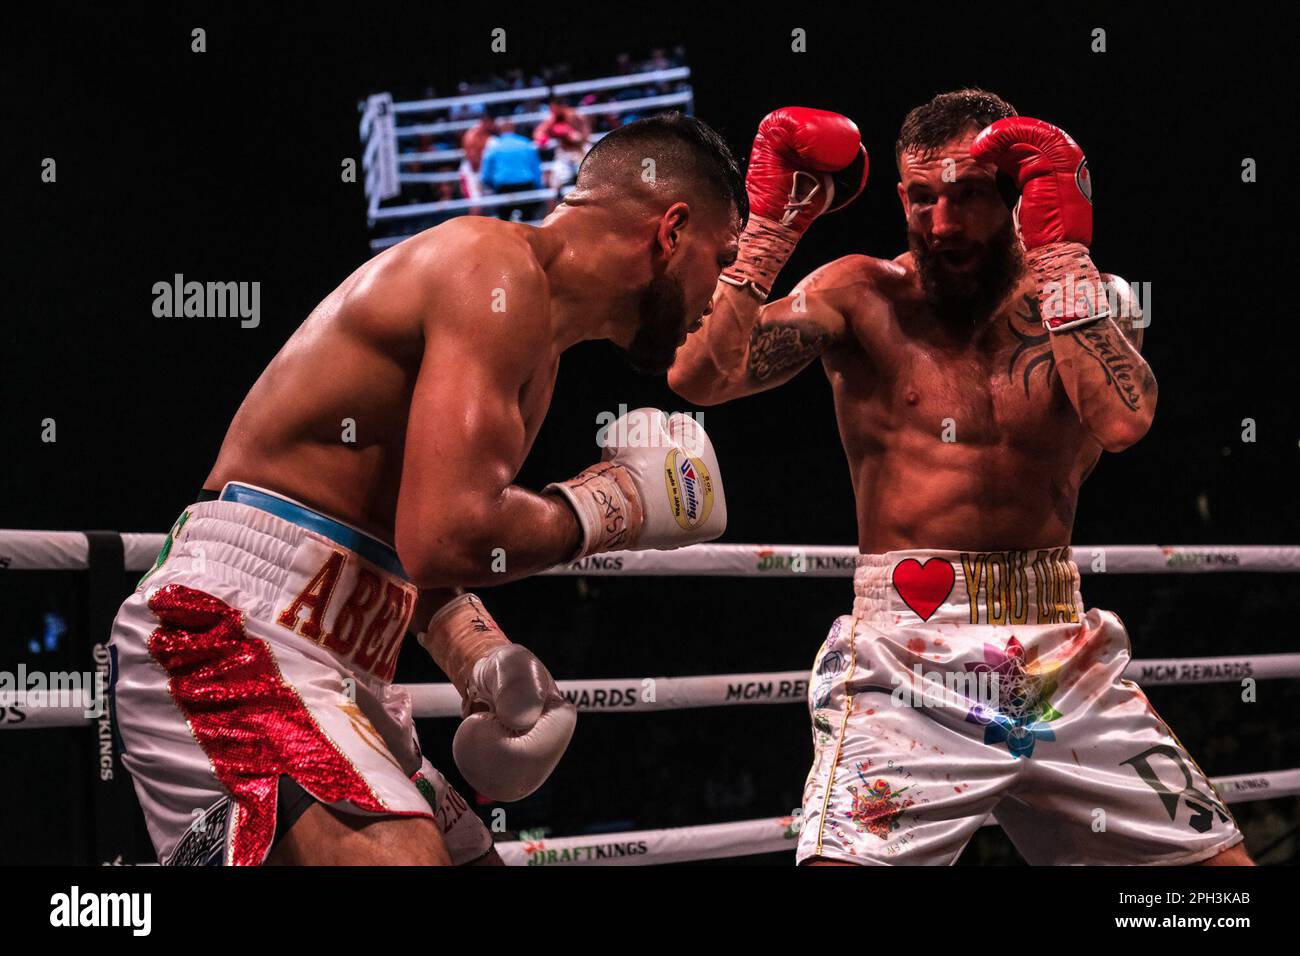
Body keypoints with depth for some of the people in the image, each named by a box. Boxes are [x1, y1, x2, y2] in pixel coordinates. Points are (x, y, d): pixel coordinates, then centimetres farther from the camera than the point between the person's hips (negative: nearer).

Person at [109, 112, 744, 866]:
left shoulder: (538, 350, 21)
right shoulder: (499, 270, -12)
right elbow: (449, 539, -25)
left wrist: (484, 661, 5)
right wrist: (618, 501, -8)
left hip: (341, 676, 11)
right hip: (235, 638, -11)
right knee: (405, 854, -29)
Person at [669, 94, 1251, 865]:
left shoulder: (1086, 300, 7)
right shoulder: (864, 296, 3)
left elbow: (1123, 421, -15)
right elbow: (701, 378, -10)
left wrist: (1061, 248, -13)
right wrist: (771, 228, -12)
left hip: (1064, 663, 3)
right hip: (907, 661, -3)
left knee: (1217, 859, 3)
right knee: (845, 857, -22)